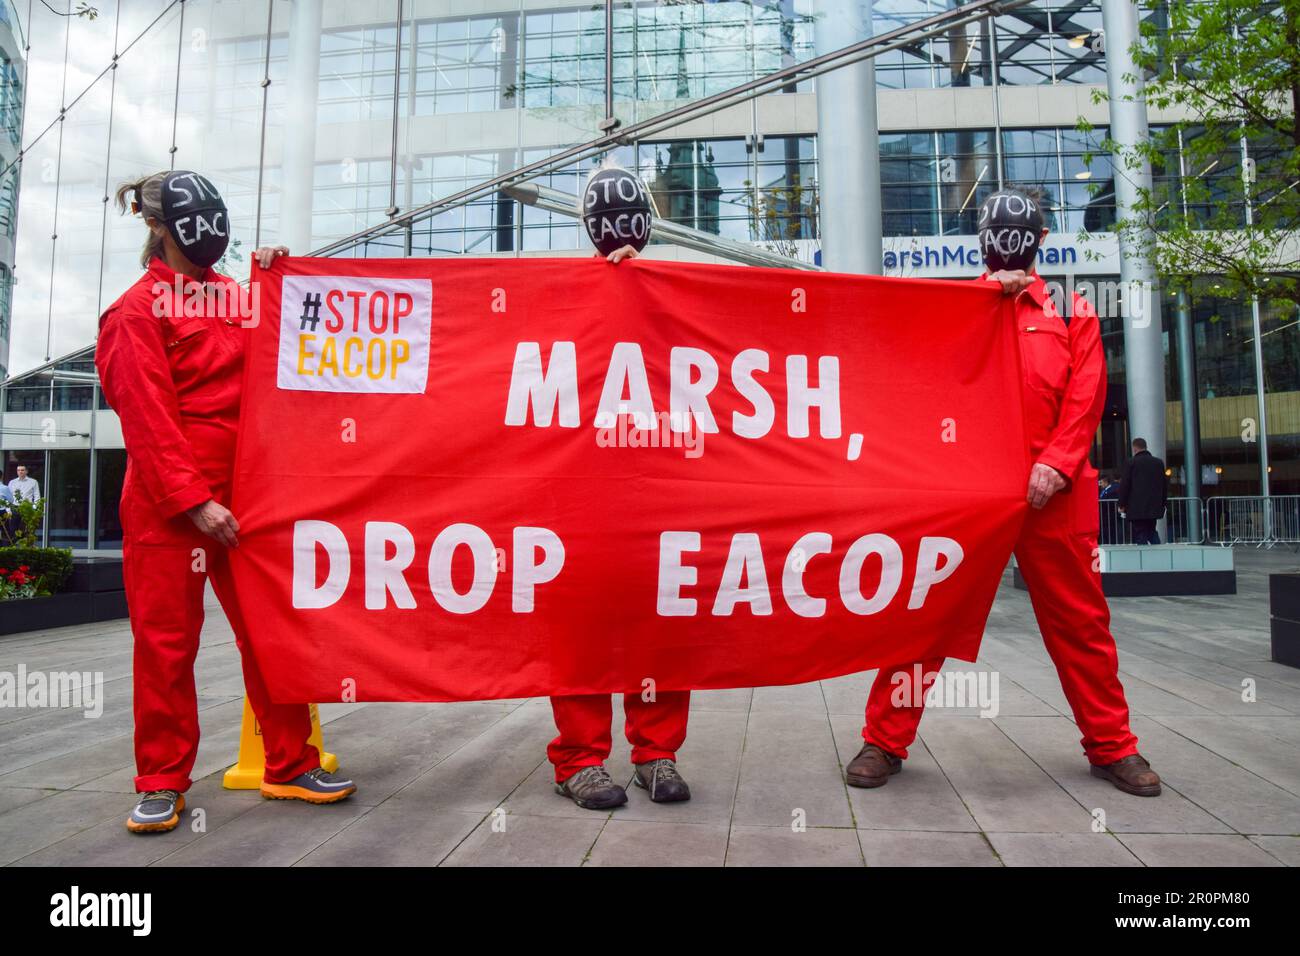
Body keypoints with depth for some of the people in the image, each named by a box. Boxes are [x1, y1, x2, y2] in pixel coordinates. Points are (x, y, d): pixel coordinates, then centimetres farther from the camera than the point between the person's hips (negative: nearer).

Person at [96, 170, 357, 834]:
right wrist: (193, 501, -17)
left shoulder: (231, 294, 14)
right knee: (166, 641, 3)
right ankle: (161, 784, 18)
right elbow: (148, 418, -11)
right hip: (166, 502, -5)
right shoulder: (138, 310, -4)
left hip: (241, 492, 6)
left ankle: (290, 766, 16)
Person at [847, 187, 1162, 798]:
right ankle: (885, 741, 11)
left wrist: (1058, 461, -10)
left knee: (1079, 619, 10)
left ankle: (1112, 746, 28)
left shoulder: (1070, 307, 15)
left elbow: (1087, 390, 4)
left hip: (1050, 487, 1)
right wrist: (990, 289, -5)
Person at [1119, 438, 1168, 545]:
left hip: (1137, 508, -5)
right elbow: (1165, 484, 12)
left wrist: (1122, 505, -1)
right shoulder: (1159, 463, 8)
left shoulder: (1130, 463, -8)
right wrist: (1163, 503, 20)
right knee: (1152, 531, 18)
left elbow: (1125, 485, -8)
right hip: (1155, 507, 5)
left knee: (1140, 536, -2)